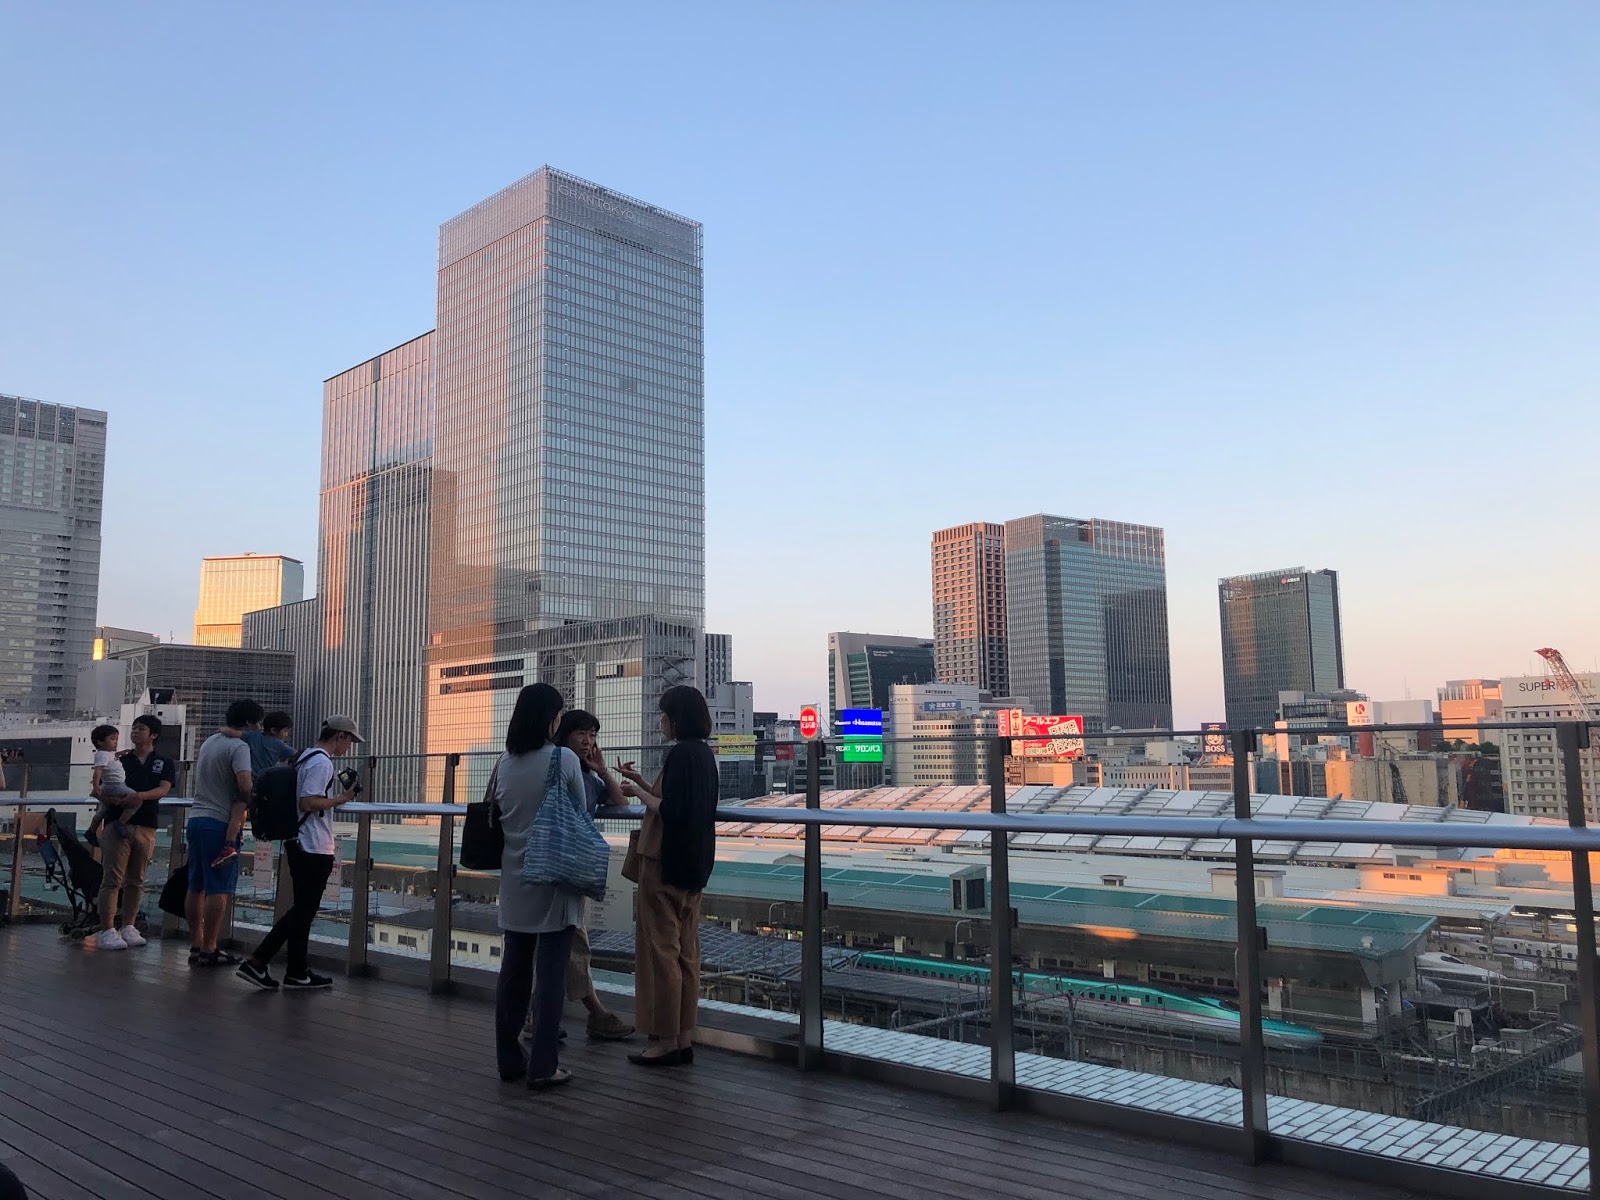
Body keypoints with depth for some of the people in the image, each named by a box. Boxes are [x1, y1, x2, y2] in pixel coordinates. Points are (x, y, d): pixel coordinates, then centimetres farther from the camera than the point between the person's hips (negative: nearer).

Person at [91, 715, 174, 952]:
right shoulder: (120, 761, 11)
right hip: (117, 824, -1)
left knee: (136, 880, 8)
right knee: (112, 879, -5)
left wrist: (139, 795, -24)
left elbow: (163, 789, -6)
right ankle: (107, 930, -4)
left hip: (146, 828, 1)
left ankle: (128, 927, 16)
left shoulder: (164, 763, 9)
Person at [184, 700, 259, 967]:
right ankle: (208, 951, -3)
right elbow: (245, 787, -24)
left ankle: (196, 946, 18)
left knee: (196, 887, 12)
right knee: (219, 890, -5)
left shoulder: (208, 742, 15)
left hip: (196, 817, 9)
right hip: (220, 823, -9)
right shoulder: (239, 747, -12)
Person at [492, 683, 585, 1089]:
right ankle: (543, 1065, 4)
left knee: (514, 968, 12)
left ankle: (508, 1059, 21)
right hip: (555, 878, -5)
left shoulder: (505, 763, 1)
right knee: (550, 972, 1)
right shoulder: (564, 759, -12)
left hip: (515, 880, 5)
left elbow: (494, 812, 11)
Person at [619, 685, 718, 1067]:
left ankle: (666, 1042, 4)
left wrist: (638, 792, -9)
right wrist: (642, 783, 17)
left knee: (660, 950, -2)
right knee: (686, 951, 11)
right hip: (694, 865, 10)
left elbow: (670, 812, -22)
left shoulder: (681, 753, -17)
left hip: (666, 863, -9)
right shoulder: (704, 753, 12)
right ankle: (684, 1039, 17)